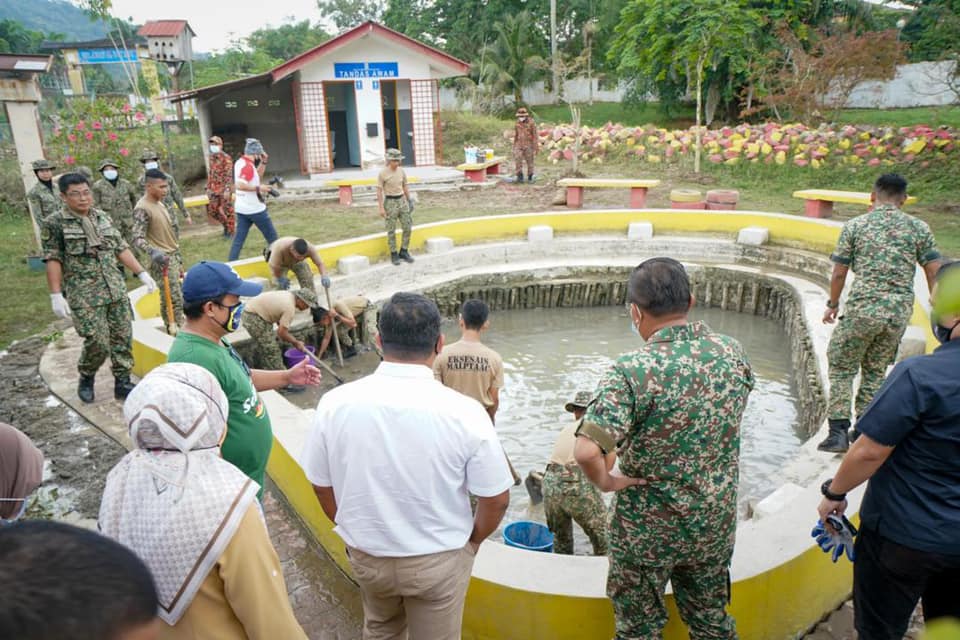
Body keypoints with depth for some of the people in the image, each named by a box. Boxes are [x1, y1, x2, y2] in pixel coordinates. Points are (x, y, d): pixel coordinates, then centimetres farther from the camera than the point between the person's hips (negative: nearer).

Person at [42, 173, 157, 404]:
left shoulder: (102, 217, 10)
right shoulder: (54, 224, -4)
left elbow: (121, 248, 14)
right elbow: (53, 260, -6)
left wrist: (142, 273, 9)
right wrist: (56, 295, -12)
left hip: (116, 289, 5)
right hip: (85, 295, -5)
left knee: (123, 337, 5)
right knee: (98, 342, -6)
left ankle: (122, 383, 18)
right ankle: (86, 378, 23)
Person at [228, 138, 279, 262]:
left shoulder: (240, 162, 9)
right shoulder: (248, 165, -19)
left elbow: (257, 176, 21)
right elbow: (239, 185, -30)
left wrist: (263, 162, 10)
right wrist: (259, 188, -24)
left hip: (242, 208, 9)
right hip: (255, 209, -8)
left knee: (238, 238, 8)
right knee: (271, 236, 7)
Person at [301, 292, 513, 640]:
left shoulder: (335, 403, -17)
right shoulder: (463, 412, -24)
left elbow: (322, 486, -3)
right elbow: (496, 499, -13)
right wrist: (472, 539, 7)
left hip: (366, 554, 2)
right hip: (438, 559, -2)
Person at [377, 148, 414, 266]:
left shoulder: (402, 171, 3)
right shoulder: (382, 173, -11)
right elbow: (379, 191, -10)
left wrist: (409, 202, 12)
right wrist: (381, 208, -15)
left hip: (402, 201, 5)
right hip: (390, 202, -5)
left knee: (407, 228, 2)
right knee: (391, 230, 2)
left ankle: (404, 252, 17)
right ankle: (394, 255, 14)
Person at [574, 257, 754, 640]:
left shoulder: (632, 372, -28)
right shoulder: (732, 353, -9)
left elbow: (587, 451, -38)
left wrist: (606, 481, -17)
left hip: (648, 531, -5)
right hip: (716, 523, 5)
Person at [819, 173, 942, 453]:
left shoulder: (854, 226, 0)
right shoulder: (919, 228, 6)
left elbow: (839, 273, 1)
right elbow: (934, 273, 5)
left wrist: (832, 304, 14)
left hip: (862, 309, -3)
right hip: (900, 312, 3)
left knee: (841, 368, 9)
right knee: (876, 371, 17)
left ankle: (839, 431, 2)